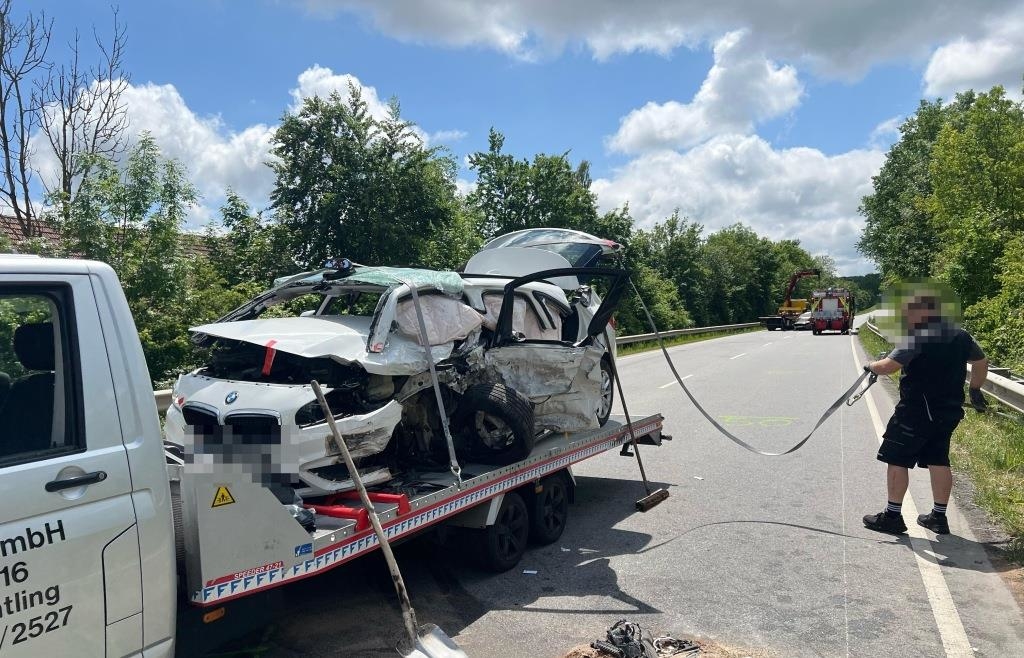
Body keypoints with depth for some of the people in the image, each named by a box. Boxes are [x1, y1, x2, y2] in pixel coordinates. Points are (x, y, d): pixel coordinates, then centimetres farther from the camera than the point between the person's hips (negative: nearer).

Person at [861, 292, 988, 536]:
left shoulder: (919, 336, -17)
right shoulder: (961, 335, 9)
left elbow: (889, 365, -21)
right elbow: (981, 363, 22)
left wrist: (870, 367, -1)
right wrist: (975, 390, 35)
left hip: (917, 410, -8)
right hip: (950, 410, 8)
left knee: (897, 459, 1)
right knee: (939, 461, 15)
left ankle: (893, 516, 5)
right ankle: (939, 517, 21)